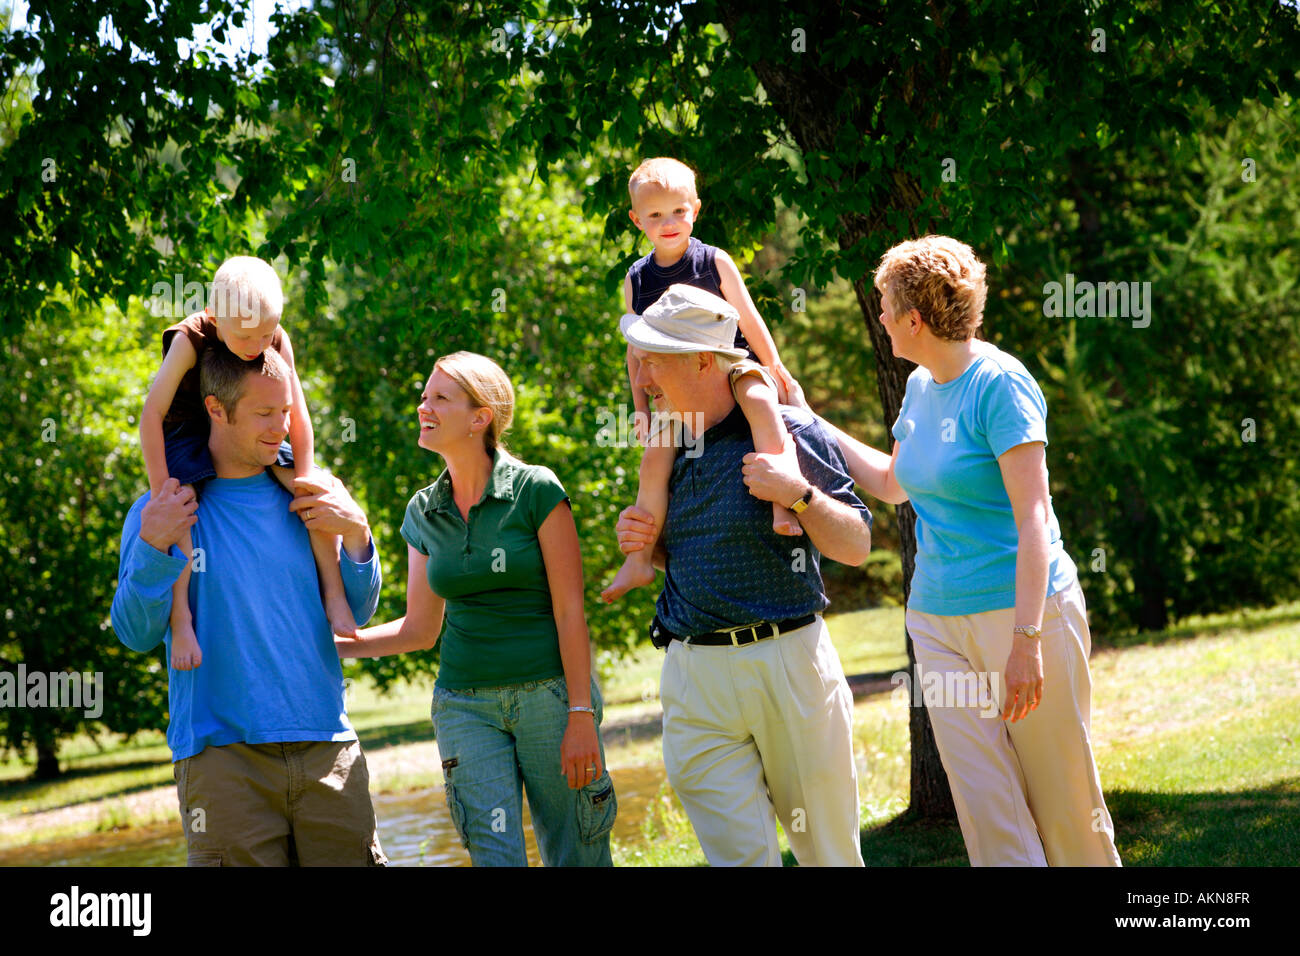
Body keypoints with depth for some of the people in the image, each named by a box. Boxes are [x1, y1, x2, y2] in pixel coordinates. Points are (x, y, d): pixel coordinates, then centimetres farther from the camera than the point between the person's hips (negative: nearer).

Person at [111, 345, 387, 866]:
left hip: (327, 746, 3)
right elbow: (136, 633, -4)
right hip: (223, 758, -3)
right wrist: (152, 548, -19)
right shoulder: (164, 511, 3)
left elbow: (357, 613, 15)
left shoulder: (305, 499, 12)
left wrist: (356, 536, -1)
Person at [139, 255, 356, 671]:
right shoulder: (190, 340, -25)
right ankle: (180, 615, -29)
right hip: (188, 435, -4)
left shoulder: (278, 341, -14)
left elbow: (296, 416, -6)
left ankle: (334, 594, -2)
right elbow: (152, 414, -23)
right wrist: (162, 493, -25)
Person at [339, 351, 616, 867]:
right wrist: (329, 645, 1)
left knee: (575, 854, -2)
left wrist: (582, 717, -13)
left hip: (549, 693, -4)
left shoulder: (536, 490, -7)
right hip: (466, 704, 4)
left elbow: (570, 612, -8)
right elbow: (419, 629, 14)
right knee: (495, 853, -5)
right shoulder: (423, 512, 8)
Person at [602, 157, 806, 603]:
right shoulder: (636, 280, 9)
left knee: (759, 399, -36)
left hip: (730, 363, -2)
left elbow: (748, 319, 7)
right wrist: (641, 406, 7)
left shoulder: (715, 262, 3)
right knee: (656, 454, -20)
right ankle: (639, 558, -14)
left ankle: (781, 501, -42)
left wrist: (778, 372, 4)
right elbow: (635, 349, 13)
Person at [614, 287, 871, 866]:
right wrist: (640, 542, 5)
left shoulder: (789, 433, -3)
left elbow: (857, 547, -2)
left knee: (827, 847, 5)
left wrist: (799, 493, -18)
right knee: (739, 854, -2)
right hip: (694, 682, 4)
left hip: (788, 665, -4)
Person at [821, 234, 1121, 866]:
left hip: (1021, 612, -7)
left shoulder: (999, 384, -13)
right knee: (987, 809, 0)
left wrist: (1025, 642, -24)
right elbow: (892, 483, 29)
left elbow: (1033, 517, -18)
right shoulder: (920, 387, 11)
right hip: (937, 621, 7)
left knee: (1064, 801, 1)